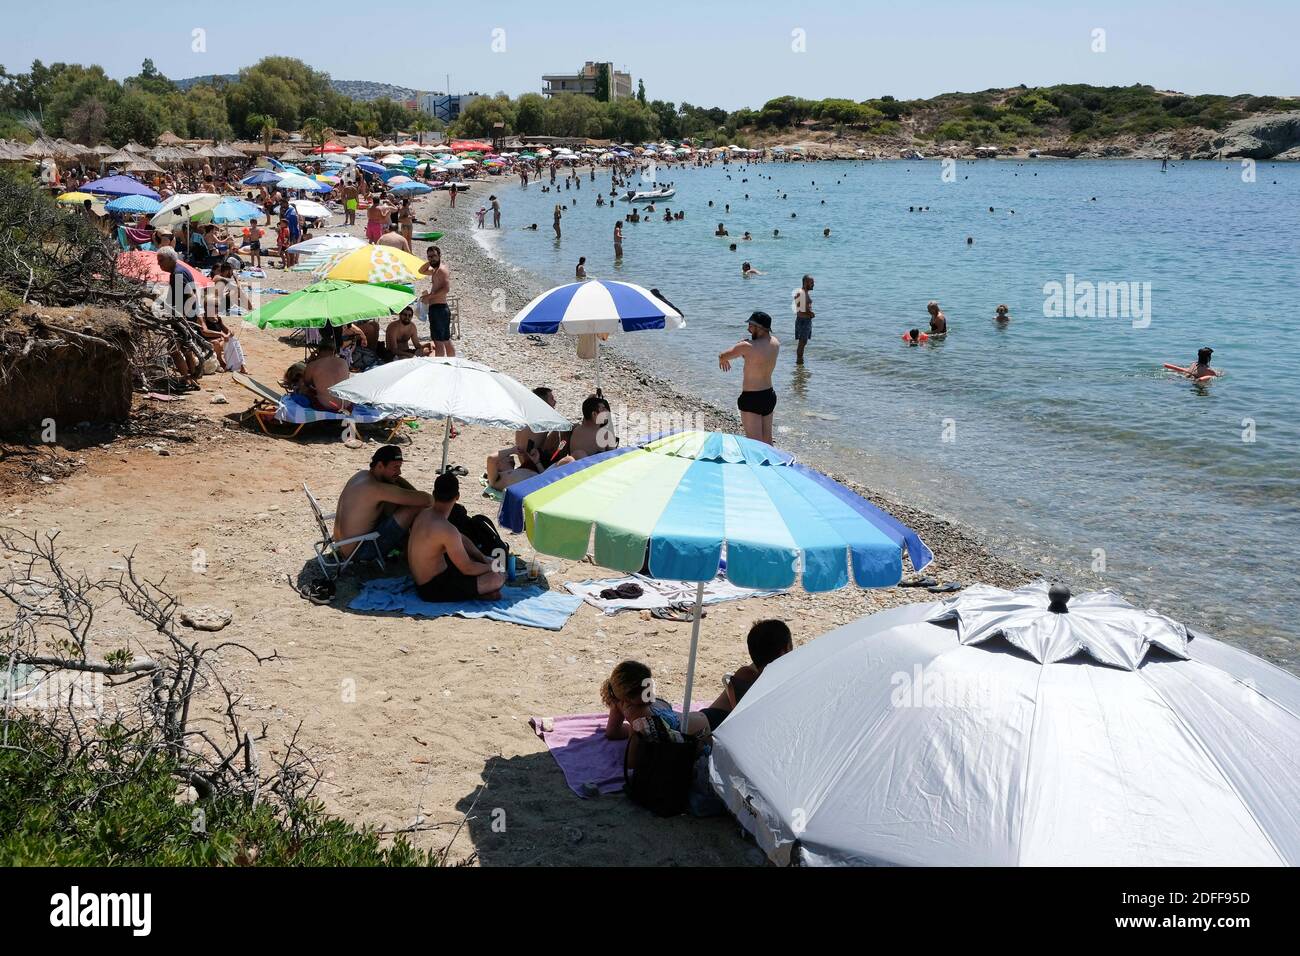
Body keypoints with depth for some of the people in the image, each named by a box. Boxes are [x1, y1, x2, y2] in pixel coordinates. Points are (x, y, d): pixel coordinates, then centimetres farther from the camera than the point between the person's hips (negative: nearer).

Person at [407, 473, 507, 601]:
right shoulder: (447, 529, -28)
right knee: (498, 579, -19)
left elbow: (461, 539, 15)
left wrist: (484, 559, 14)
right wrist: (490, 568, -1)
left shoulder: (424, 514, 1)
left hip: (423, 580, 10)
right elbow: (467, 569, -19)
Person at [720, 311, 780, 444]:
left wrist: (723, 360, 16)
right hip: (770, 394, 8)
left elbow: (722, 356, -6)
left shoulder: (748, 347, -22)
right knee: (767, 440, 18)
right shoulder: (775, 343, -1)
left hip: (752, 398, -8)